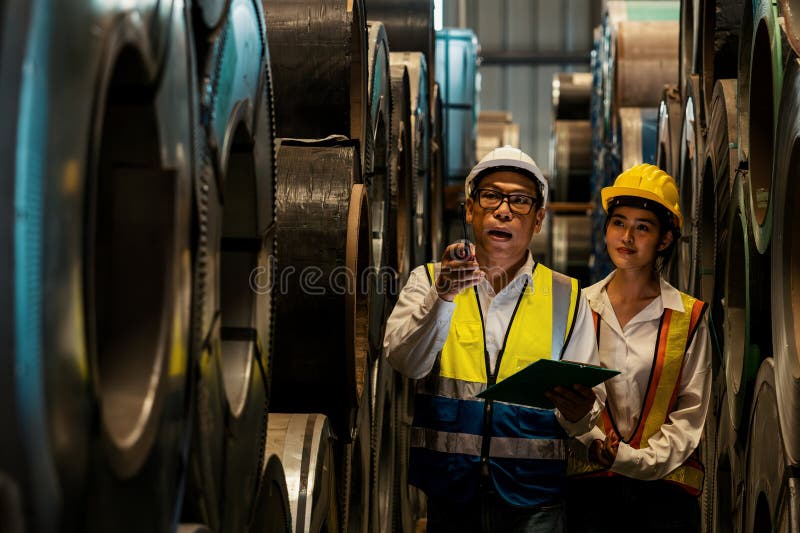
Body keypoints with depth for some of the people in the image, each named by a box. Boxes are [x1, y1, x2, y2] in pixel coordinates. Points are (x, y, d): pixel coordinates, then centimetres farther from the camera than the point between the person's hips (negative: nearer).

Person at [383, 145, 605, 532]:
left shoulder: (566, 297, 8)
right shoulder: (429, 281, 6)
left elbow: (591, 401, 4)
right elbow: (405, 362, -11)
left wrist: (577, 413, -19)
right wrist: (443, 297, -26)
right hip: (450, 491, 0)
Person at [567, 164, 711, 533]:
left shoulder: (688, 317, 2)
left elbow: (690, 413, -1)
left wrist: (640, 460, -14)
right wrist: (596, 444, -15)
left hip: (665, 482, 0)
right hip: (589, 479, 1)